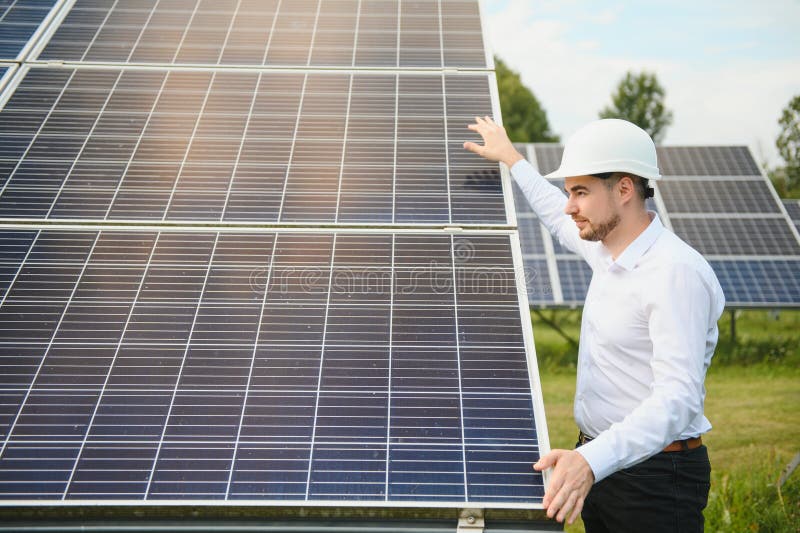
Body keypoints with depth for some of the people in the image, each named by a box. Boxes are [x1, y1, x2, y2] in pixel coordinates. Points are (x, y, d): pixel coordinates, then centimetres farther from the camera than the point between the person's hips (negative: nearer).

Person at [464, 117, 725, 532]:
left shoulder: (678, 272, -24)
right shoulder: (608, 250, 4)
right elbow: (560, 219, 26)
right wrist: (510, 158, 32)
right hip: (597, 459, 8)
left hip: (654, 475, -8)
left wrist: (591, 460, -43)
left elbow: (678, 398, -31)